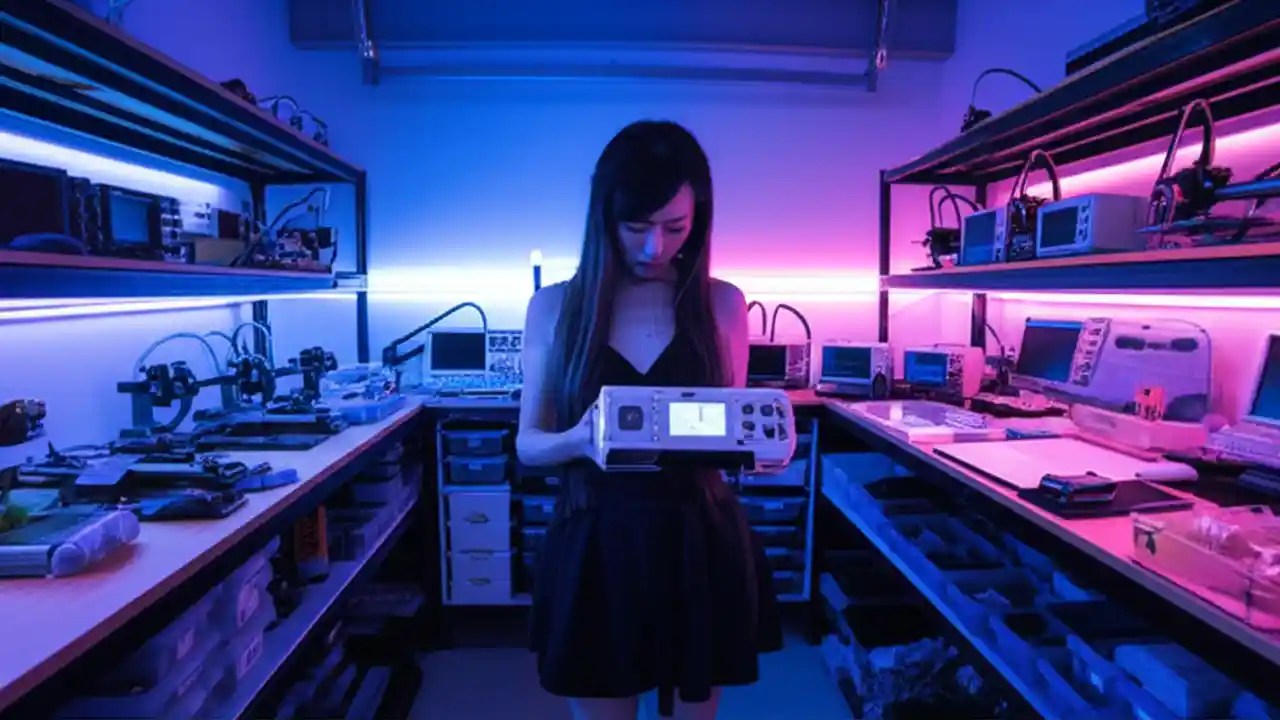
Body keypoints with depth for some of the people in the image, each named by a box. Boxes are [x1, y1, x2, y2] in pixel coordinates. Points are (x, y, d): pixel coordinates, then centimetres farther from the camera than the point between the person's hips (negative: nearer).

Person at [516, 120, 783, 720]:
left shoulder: (722, 304, -1)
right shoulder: (553, 306, -3)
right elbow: (528, 443, 0)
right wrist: (577, 441, -22)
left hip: (701, 547, 1)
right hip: (593, 551, 0)